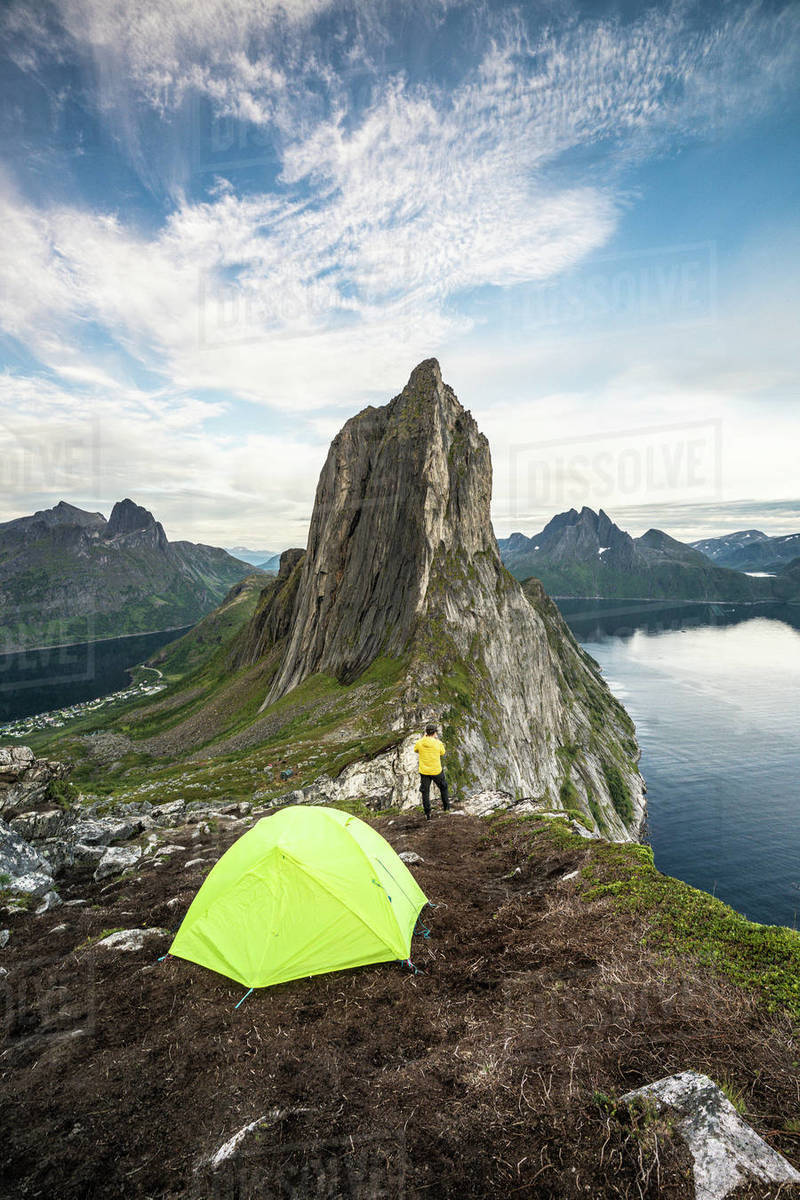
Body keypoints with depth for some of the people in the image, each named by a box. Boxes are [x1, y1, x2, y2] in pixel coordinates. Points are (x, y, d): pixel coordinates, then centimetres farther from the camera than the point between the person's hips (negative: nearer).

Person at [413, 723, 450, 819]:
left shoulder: (420, 743, -10)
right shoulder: (438, 743, -14)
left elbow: (416, 750, 12)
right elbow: (442, 753, 6)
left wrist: (423, 738, 12)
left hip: (424, 772, 1)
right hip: (437, 771, -1)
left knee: (425, 793, 13)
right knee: (443, 788, 26)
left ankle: (427, 815, 15)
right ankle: (446, 807, 36)